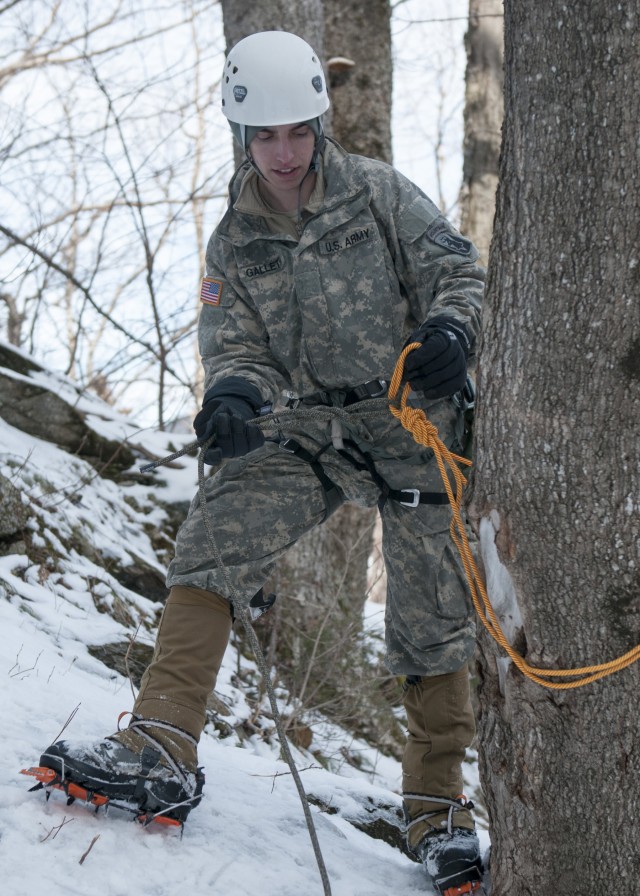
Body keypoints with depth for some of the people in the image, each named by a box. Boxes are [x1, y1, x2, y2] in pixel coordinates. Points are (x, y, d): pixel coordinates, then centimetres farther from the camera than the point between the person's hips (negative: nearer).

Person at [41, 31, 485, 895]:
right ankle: (162, 750, -21)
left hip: (411, 425, -2)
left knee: (434, 620, 1)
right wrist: (235, 393, -25)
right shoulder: (233, 243, 4)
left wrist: (451, 326, -24)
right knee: (211, 544, -20)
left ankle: (439, 813, 14)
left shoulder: (378, 192, -2)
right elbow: (234, 343, -1)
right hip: (304, 433, 2)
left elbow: (455, 267, -2)